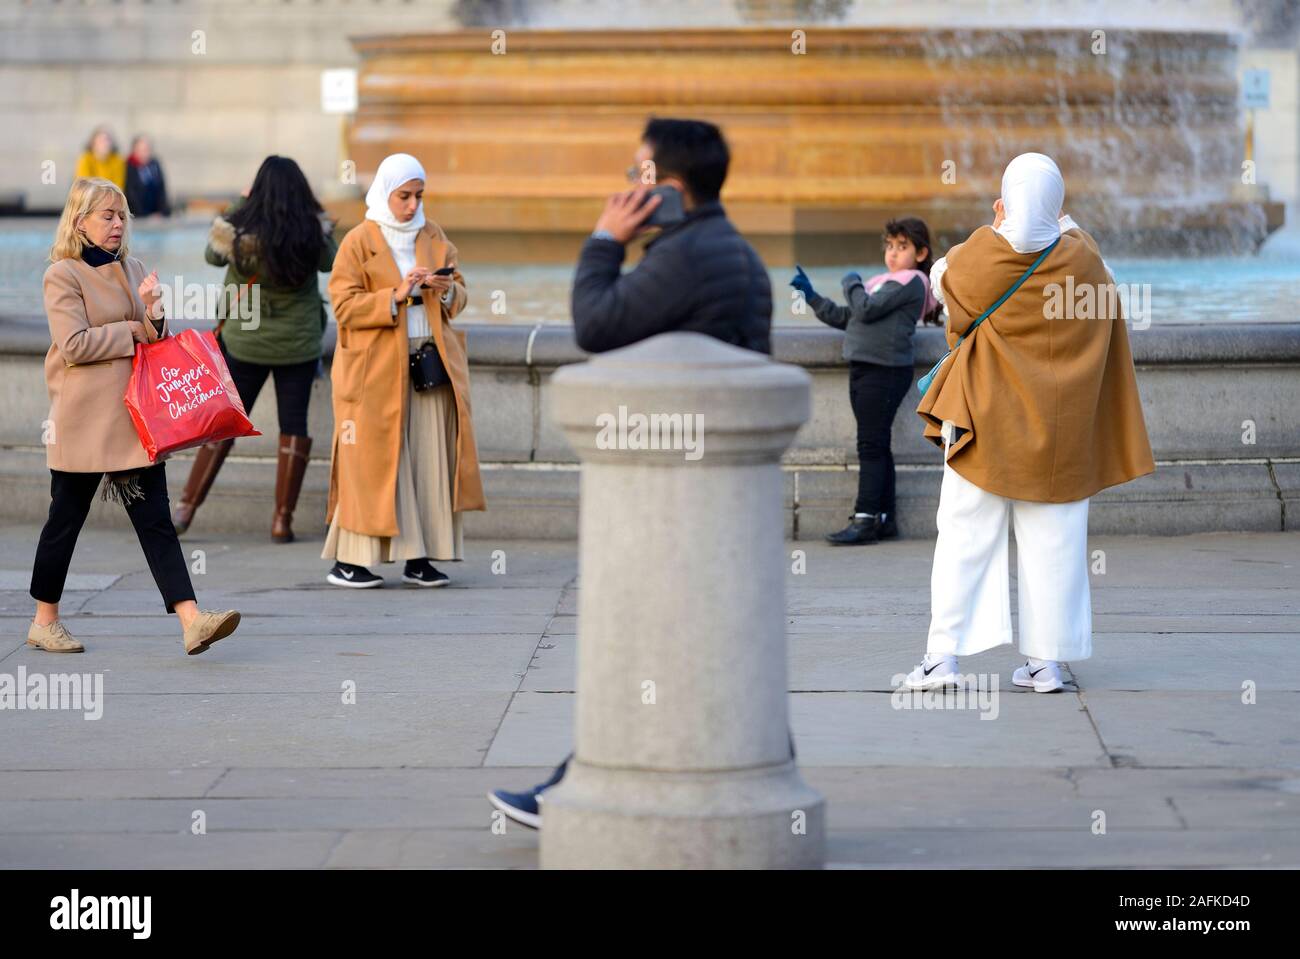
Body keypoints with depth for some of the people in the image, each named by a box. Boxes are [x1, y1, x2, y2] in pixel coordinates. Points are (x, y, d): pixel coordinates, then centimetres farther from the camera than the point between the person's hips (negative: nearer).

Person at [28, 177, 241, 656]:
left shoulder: (131, 269, 13)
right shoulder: (62, 274, -8)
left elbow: (154, 338, 15)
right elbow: (74, 345, -17)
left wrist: (153, 311, -7)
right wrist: (131, 331, -10)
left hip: (133, 417, 6)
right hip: (84, 418, -6)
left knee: (155, 519, -1)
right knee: (66, 518, 5)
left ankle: (191, 622, -10)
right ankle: (45, 622, 19)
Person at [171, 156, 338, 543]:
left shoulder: (238, 230, -16)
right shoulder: (315, 232, -14)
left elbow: (212, 255, 5)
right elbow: (330, 262, 6)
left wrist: (241, 204, 10)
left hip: (244, 341, 0)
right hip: (299, 344, 0)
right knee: (293, 426, 8)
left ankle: (186, 508, 12)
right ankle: (282, 521, 7)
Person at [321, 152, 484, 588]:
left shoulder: (433, 236, 13)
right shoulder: (358, 242, -1)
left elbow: (460, 295, 15)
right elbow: (345, 306, -8)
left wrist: (446, 290, -7)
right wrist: (395, 296, -19)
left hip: (432, 366, 5)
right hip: (376, 367, -5)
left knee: (430, 460, 0)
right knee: (372, 461, -6)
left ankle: (419, 557, 4)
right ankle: (347, 560, -2)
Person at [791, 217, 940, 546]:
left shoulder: (911, 281, -8)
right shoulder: (882, 283, 19)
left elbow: (866, 310, -16)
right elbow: (846, 318, 23)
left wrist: (851, 283, 2)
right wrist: (811, 295, 20)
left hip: (886, 370, -9)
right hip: (864, 369, 9)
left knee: (871, 445, -9)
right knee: (875, 446, 11)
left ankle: (866, 518, -8)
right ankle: (885, 518, 16)